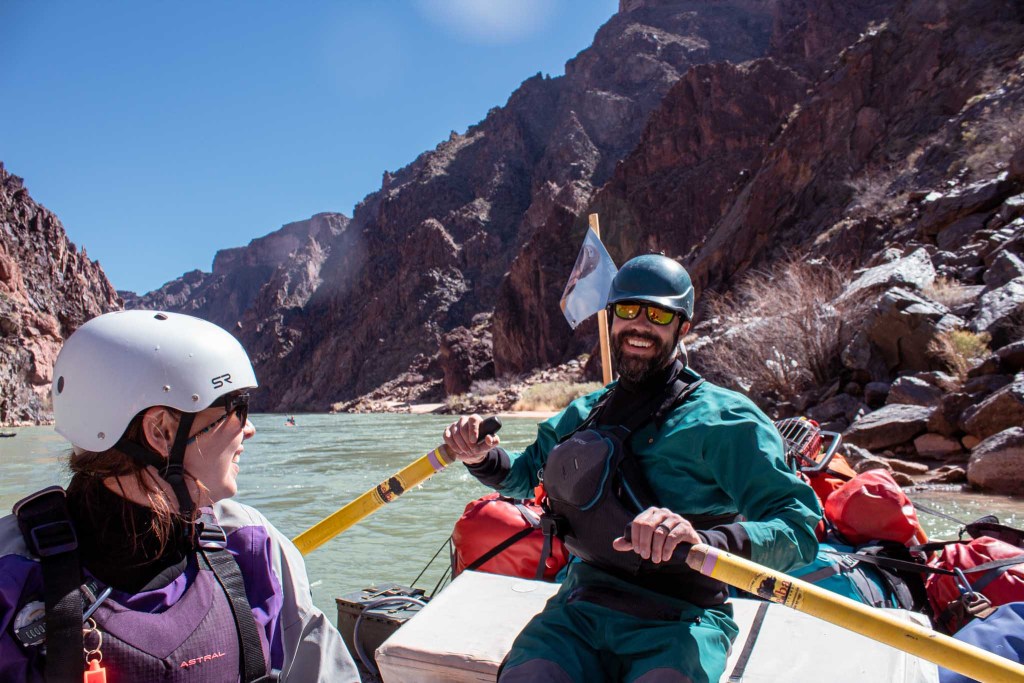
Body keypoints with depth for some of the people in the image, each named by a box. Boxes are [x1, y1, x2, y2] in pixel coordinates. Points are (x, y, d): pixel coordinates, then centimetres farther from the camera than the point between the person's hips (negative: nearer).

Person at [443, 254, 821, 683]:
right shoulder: (583, 415, 12)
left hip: (679, 621, -3)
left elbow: (799, 525, -15)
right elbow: (527, 474, 28)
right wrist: (483, 458, 6)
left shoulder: (723, 419, -5)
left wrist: (702, 540, -33)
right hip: (582, 607, 4)